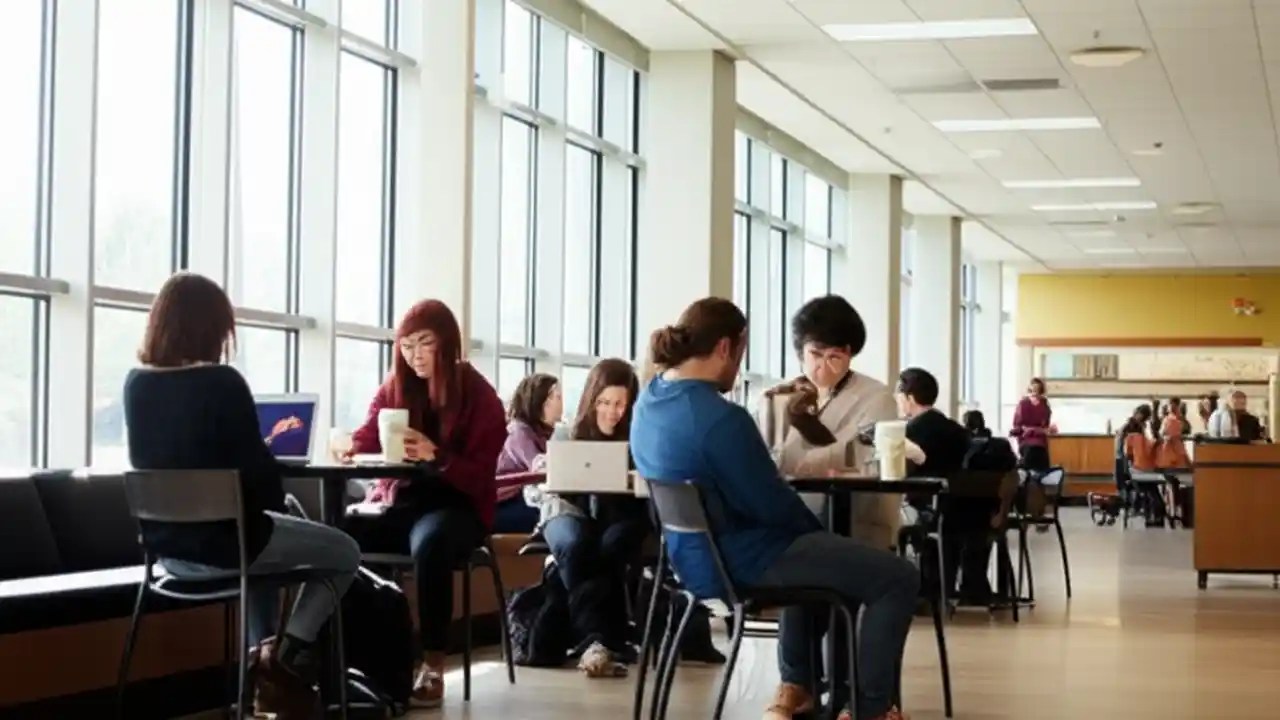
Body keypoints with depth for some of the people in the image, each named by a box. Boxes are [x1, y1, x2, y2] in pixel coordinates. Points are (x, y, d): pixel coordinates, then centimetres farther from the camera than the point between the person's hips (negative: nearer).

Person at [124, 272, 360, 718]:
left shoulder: (136, 384, 1)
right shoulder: (222, 383, -19)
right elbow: (256, 470, -16)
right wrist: (275, 504, 6)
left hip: (168, 544, 7)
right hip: (222, 541, -7)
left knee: (269, 539, 36)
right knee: (345, 553, 15)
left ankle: (268, 666, 32)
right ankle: (285, 659, 9)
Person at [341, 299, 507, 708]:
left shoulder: (479, 395, -3)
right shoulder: (394, 387, 10)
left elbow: (478, 475, -9)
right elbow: (368, 439, 3)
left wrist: (436, 455, -28)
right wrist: (348, 444, -22)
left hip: (455, 505, -4)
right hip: (397, 501, 4)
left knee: (430, 545, -40)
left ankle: (432, 666, -30)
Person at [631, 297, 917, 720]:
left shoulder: (650, 401, 3)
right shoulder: (721, 418, -26)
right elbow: (772, 506, -20)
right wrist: (817, 528, 1)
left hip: (695, 556, 10)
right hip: (743, 563, -10)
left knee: (814, 549, 36)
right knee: (899, 578, -4)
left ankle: (795, 686, 37)